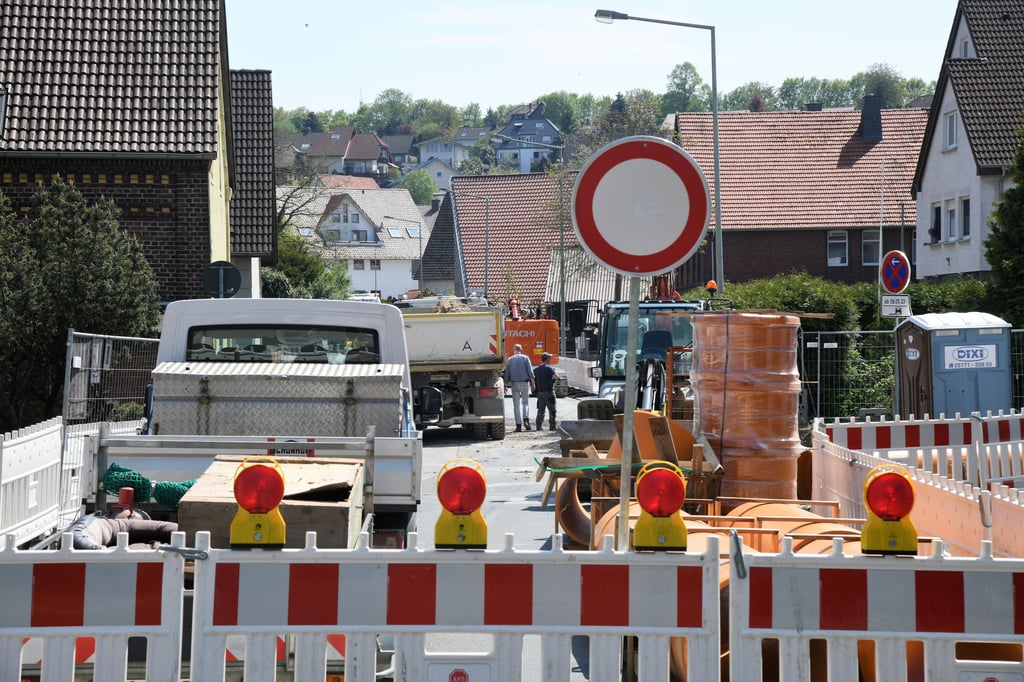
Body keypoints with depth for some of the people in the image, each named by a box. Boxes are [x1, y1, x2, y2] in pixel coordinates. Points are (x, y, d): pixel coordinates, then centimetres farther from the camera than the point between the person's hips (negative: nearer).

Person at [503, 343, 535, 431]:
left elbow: (506, 373, 6)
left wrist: (506, 384, 13)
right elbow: (530, 371, -6)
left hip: (514, 384, 1)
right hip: (525, 383, -1)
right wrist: (533, 383, -5)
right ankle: (526, 419, -11)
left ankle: (518, 424, -1)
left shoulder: (509, 360, 5)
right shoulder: (525, 358, 1)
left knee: (516, 404, 3)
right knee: (525, 402, 12)